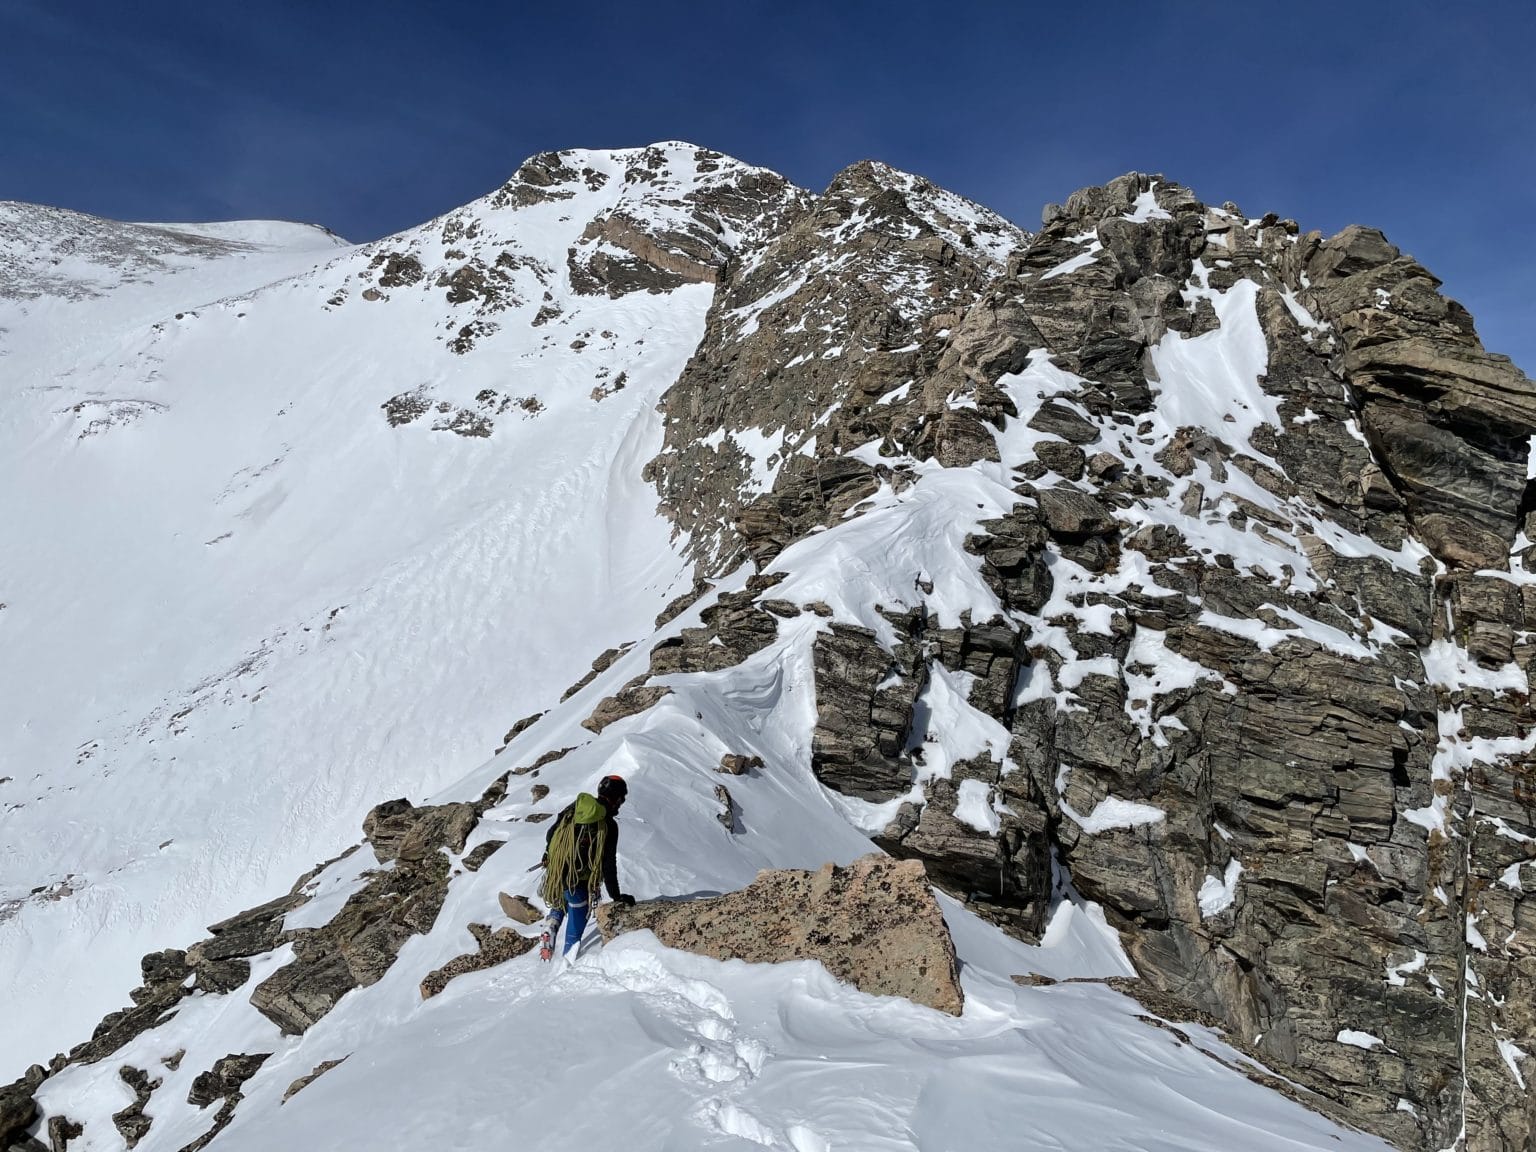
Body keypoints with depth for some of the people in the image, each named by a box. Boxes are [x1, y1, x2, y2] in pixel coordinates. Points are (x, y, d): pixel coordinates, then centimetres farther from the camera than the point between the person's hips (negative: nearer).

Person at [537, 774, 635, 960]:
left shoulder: (572, 809, 0)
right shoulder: (609, 825, -13)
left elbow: (550, 834, 8)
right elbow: (609, 864, -12)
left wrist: (549, 855, 29)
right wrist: (616, 896, -4)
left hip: (555, 874, 5)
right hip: (579, 882, -5)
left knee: (560, 904, 30)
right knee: (577, 915, 12)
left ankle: (549, 929, 13)